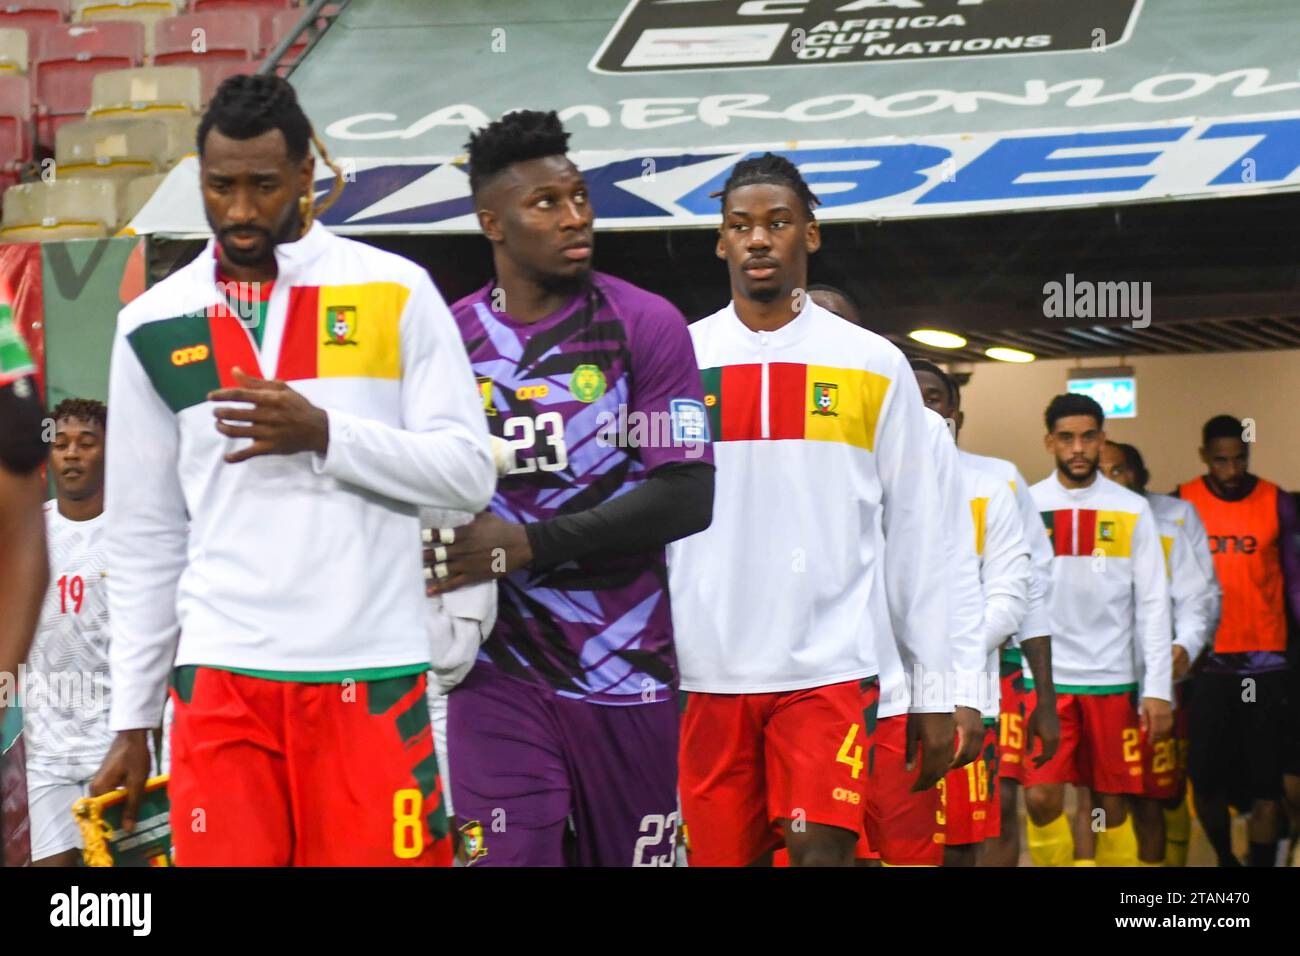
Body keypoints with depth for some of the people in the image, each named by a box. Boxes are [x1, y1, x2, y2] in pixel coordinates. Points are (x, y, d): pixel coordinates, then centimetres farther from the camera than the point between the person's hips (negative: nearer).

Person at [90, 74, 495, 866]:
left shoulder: (395, 292, 2)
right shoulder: (153, 327, 8)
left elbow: (470, 472, -3)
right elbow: (143, 539, 12)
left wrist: (324, 433, -16)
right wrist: (132, 717, 11)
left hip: (371, 674, -1)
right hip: (221, 680, 2)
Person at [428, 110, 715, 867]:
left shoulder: (645, 325, -2)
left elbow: (687, 497, -10)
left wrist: (527, 544, -15)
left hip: (627, 672, 0)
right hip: (500, 679, 1)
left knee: (628, 853, 10)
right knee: (507, 854, -8)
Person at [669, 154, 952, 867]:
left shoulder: (874, 365, 5)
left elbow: (914, 538, 6)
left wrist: (935, 692, 3)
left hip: (830, 666, -1)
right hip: (707, 668, 2)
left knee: (820, 849, -13)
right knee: (724, 854, 6)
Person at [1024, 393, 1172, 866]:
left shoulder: (1132, 511, 3)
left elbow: (1153, 604, 1)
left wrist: (1158, 688, -5)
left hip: (1111, 677, 0)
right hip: (1043, 676, 0)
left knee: (1113, 804, 5)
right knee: (1041, 799, -9)